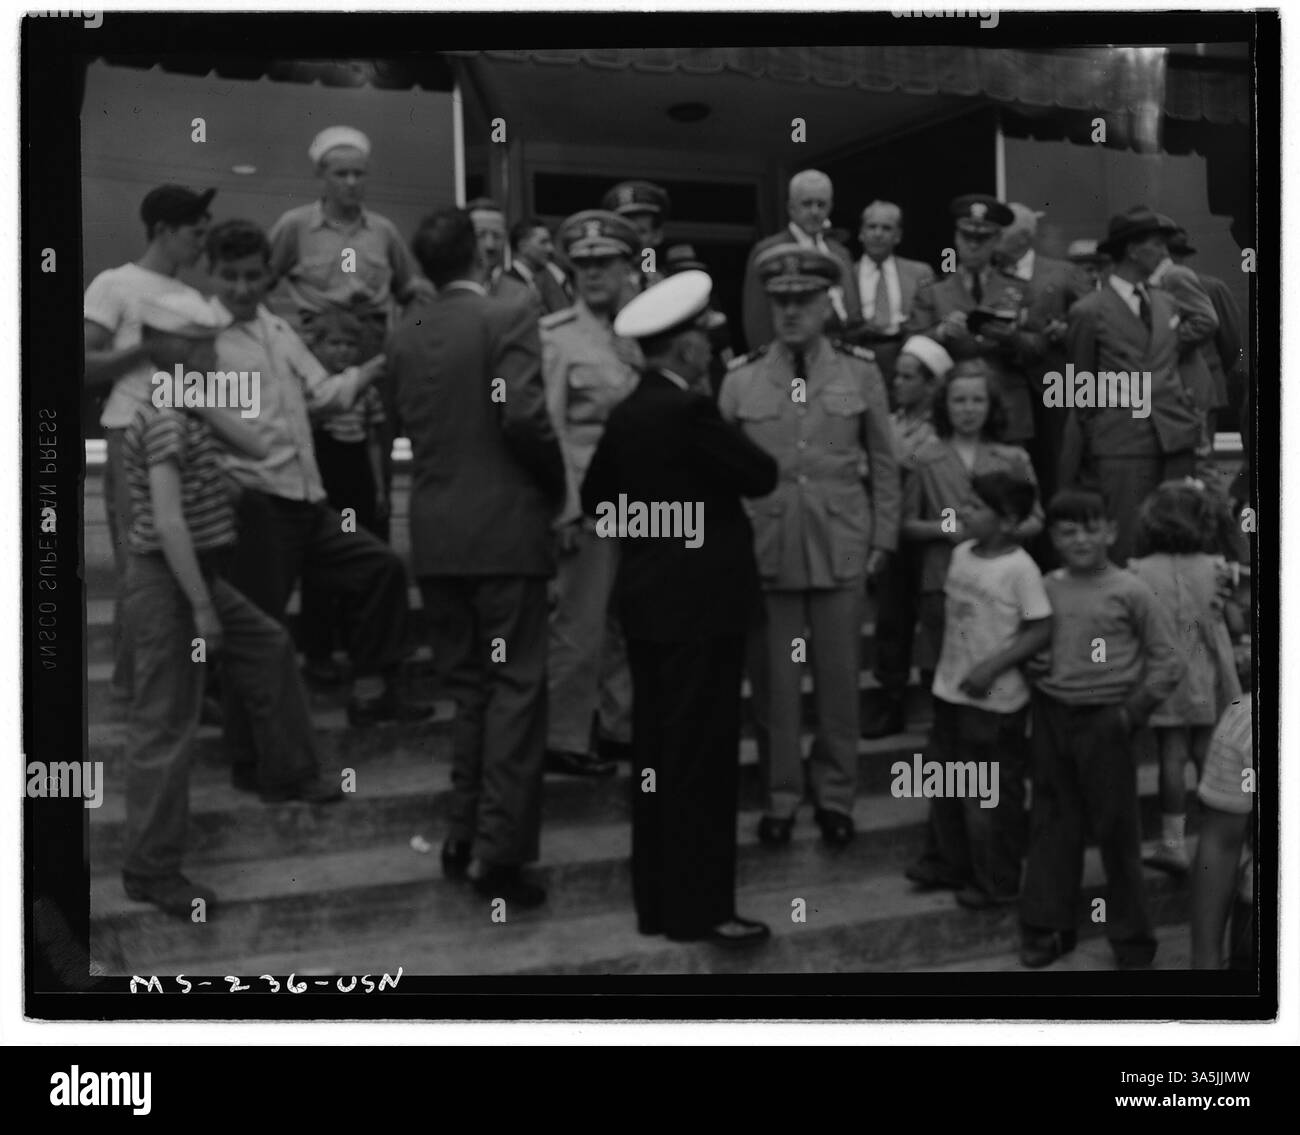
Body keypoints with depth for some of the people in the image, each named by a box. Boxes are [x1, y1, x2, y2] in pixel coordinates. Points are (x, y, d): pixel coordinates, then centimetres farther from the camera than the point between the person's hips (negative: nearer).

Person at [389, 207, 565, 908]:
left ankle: (463, 836, 20)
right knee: (515, 690, 0)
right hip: (503, 529, -6)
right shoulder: (508, 319, -9)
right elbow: (522, 415, -17)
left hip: (434, 535, 6)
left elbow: (407, 420, 10)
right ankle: (498, 852, -1)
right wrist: (557, 479, -2)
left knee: (465, 689, 16)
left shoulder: (404, 334, 8)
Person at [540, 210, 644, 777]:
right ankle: (563, 740, 11)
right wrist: (566, 510, -15)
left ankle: (624, 726, 27)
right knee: (579, 626, -1)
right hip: (587, 499, -6)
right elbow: (549, 428, -10)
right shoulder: (554, 336, -6)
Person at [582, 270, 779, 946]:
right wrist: (714, 421, 2)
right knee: (701, 757, -1)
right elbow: (762, 475, -10)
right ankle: (699, 907, 6)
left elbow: (596, 496, 17)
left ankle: (656, 898, 23)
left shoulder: (626, 413, 7)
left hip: (647, 600, 8)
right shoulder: (689, 411, -17)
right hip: (700, 601, -8)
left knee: (656, 752, 14)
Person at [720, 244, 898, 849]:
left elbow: (884, 463, 7)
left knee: (839, 675, 7)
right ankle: (781, 794, 19)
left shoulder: (860, 372, 3)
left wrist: (883, 537, 2)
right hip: (765, 546, 0)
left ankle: (835, 793, 21)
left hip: (840, 546, 0)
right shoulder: (741, 378, 4)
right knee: (773, 677, 5)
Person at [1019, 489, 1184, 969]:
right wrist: (1033, 667, 1)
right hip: (1051, 716, 4)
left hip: (1104, 720, -4)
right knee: (1053, 825, 11)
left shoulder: (1129, 591, -8)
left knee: (1116, 829, 4)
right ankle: (1046, 927, 23)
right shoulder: (1047, 589, 4)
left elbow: (1168, 660, -5)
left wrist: (1134, 710, -10)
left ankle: (1132, 939, 19)